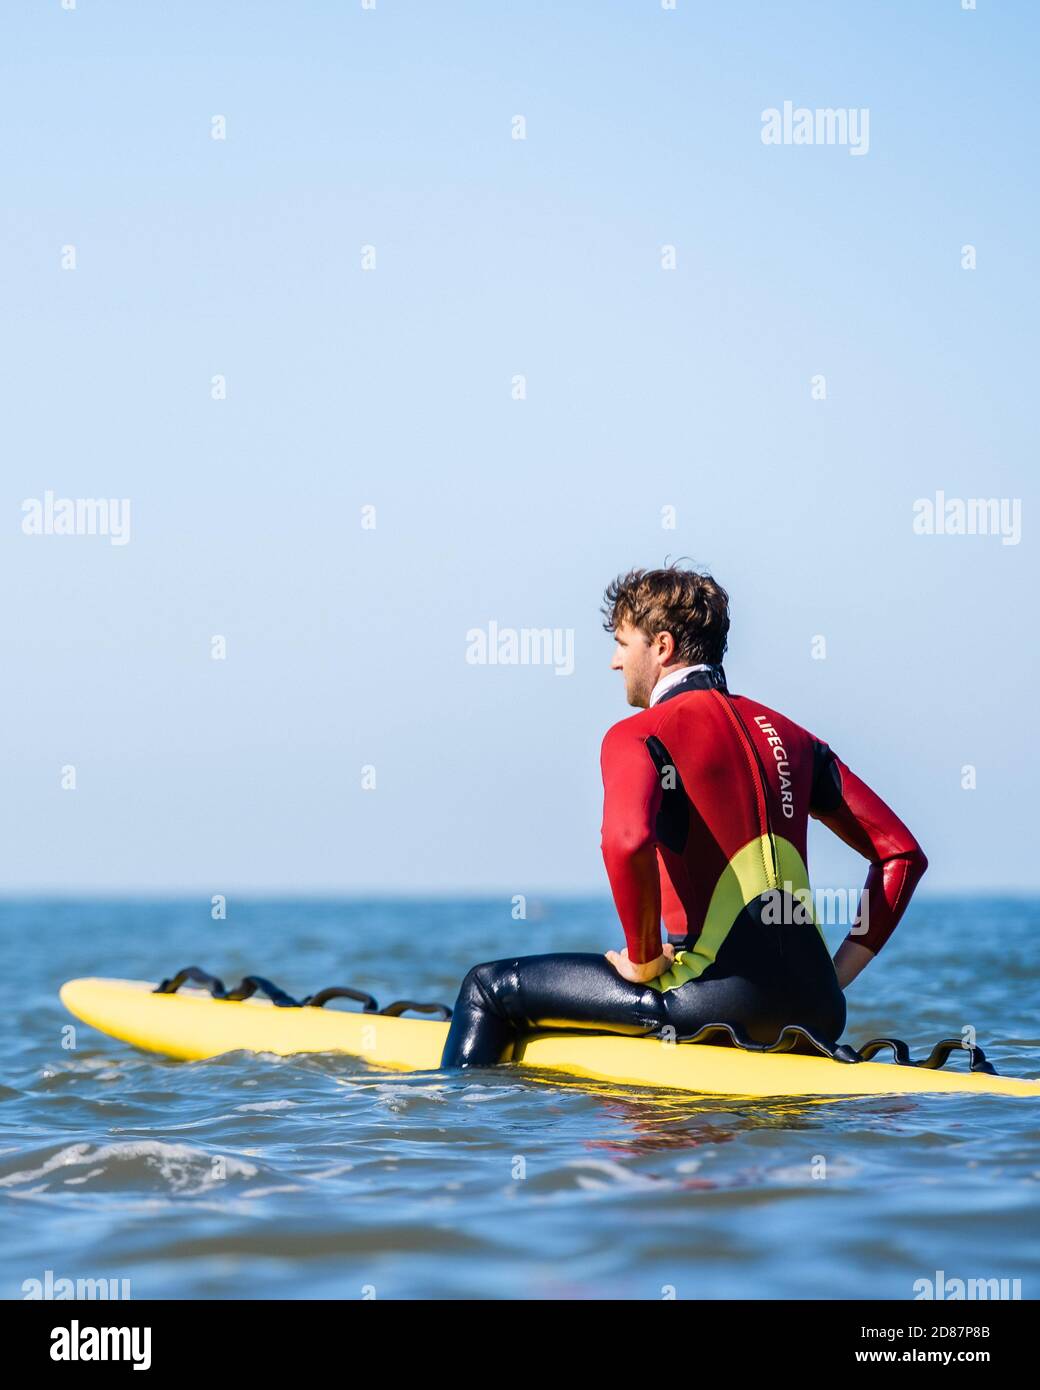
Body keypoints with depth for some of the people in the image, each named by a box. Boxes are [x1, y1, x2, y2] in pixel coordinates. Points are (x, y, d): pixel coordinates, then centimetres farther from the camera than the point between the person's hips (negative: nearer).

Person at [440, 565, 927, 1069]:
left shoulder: (639, 736, -1)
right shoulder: (790, 736, 18)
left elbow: (627, 841, -23)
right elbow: (903, 853, 17)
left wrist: (644, 960, -9)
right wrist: (833, 978, 16)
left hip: (722, 995, -7)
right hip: (816, 1009, 7)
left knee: (489, 987, 7)